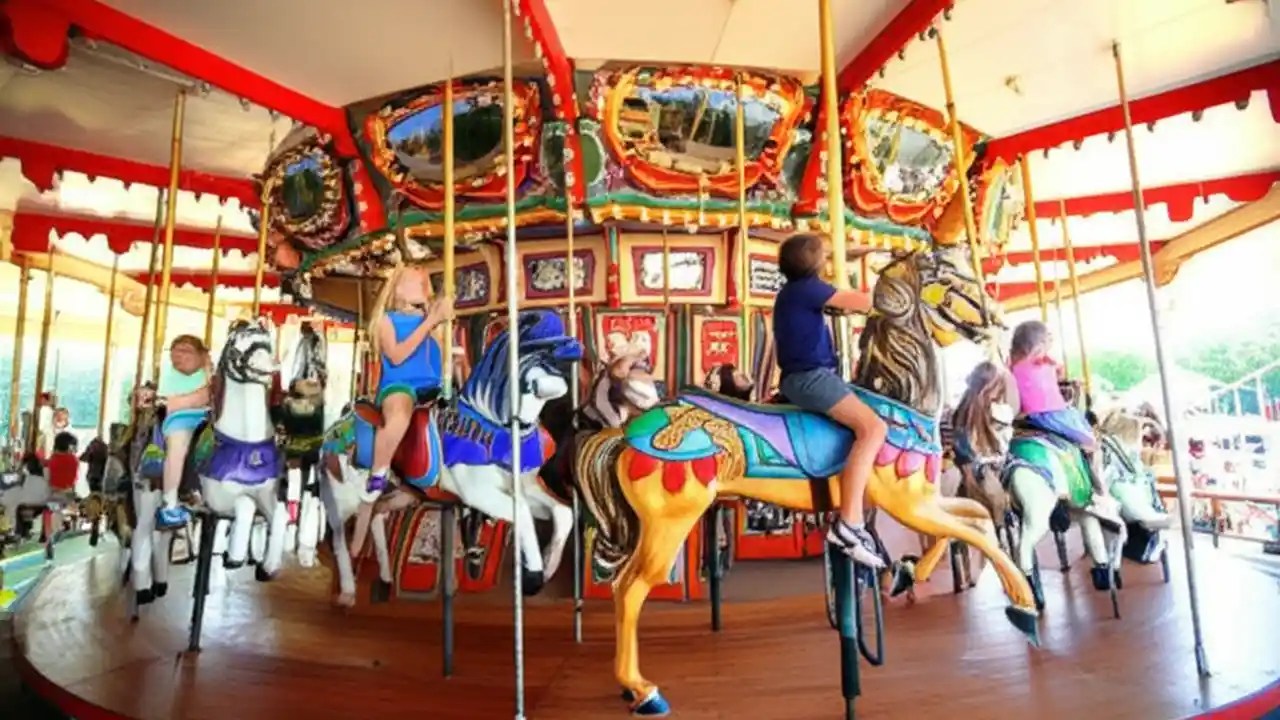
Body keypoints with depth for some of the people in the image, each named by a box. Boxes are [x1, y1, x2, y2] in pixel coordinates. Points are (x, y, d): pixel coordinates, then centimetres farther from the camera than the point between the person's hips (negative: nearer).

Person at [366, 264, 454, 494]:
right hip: (399, 384, -5)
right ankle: (378, 475, -18)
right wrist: (428, 323, -11)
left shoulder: (431, 318, 17)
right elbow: (396, 356, -10)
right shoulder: (387, 318, 6)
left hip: (431, 386, 5)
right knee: (400, 413, -37)